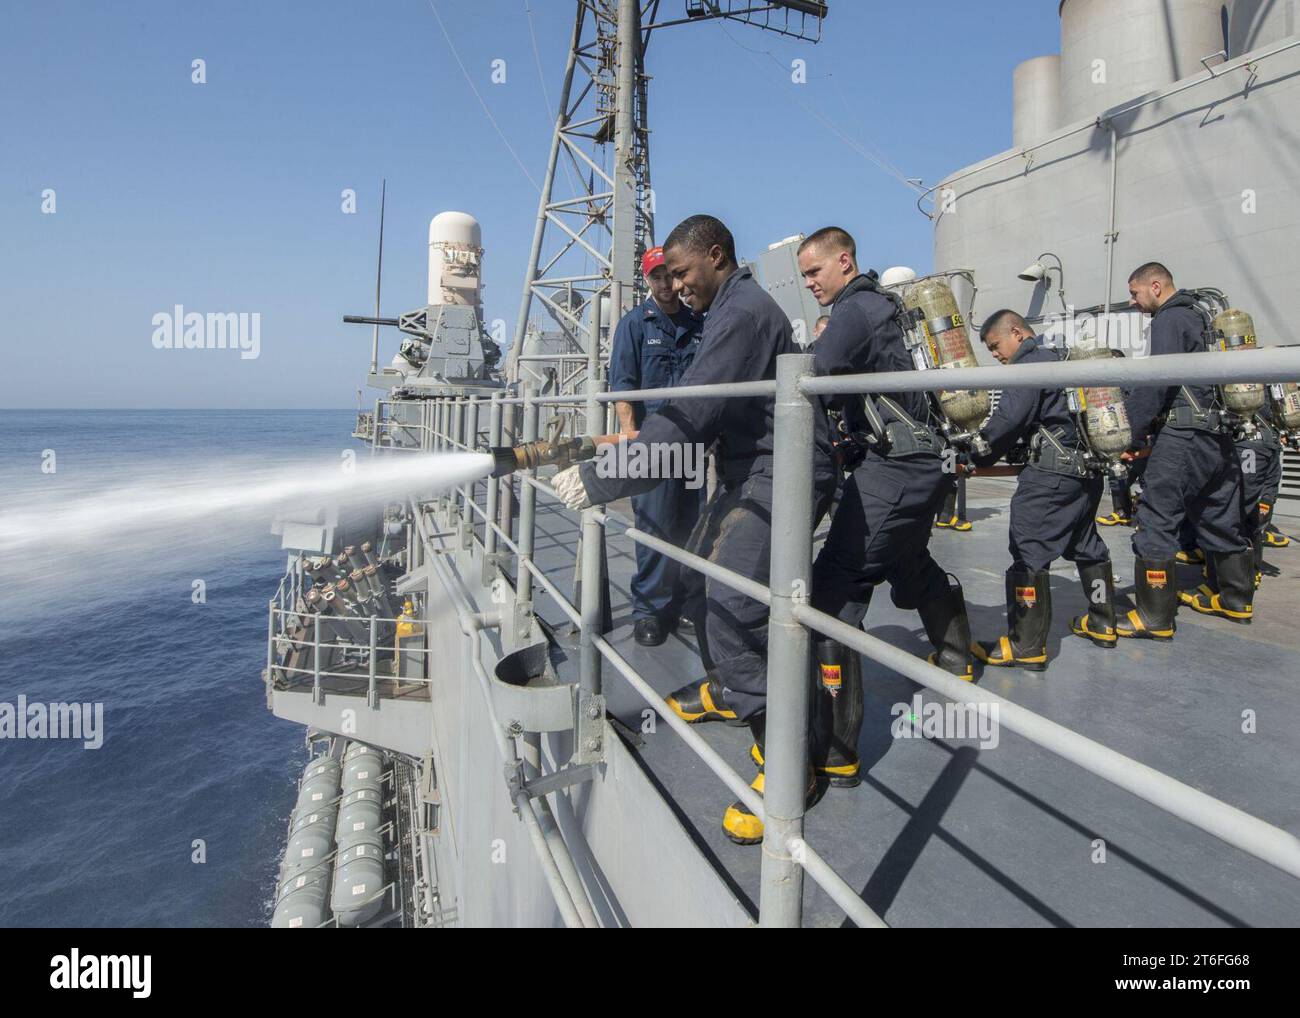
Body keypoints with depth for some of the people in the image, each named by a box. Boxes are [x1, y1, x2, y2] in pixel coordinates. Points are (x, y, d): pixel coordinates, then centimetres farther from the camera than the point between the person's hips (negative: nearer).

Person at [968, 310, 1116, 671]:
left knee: (1029, 552, -9)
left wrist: (975, 456, -8)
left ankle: (1026, 646, -7)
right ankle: (1102, 623, 33)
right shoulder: (1058, 358, 19)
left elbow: (1008, 420, -17)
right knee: (1087, 545, 20)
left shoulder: (1031, 362, -9)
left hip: (1051, 472, -10)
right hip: (1087, 468, 10)